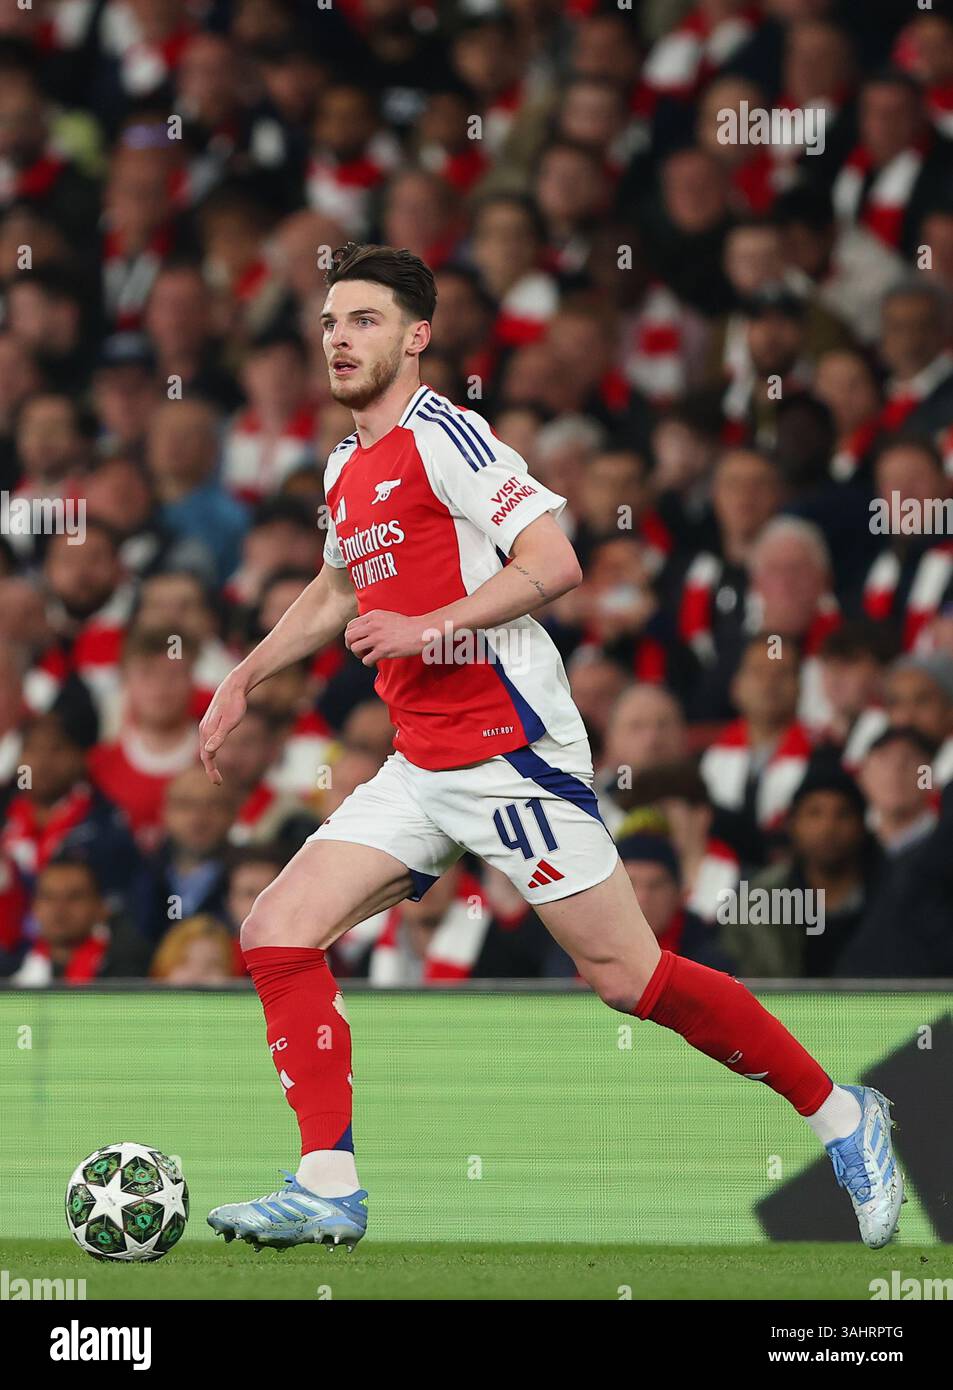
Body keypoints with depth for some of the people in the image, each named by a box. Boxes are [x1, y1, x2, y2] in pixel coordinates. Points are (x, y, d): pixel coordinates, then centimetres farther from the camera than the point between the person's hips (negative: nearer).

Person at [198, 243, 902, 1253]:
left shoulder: (442, 434, -10)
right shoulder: (347, 468, 16)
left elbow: (553, 563, -18)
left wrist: (426, 626, -22)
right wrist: (243, 679, 30)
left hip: (511, 749, -9)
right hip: (421, 769, 9)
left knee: (625, 976, -7)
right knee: (277, 932, -5)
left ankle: (839, 1115, 7)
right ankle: (327, 1190, -8)